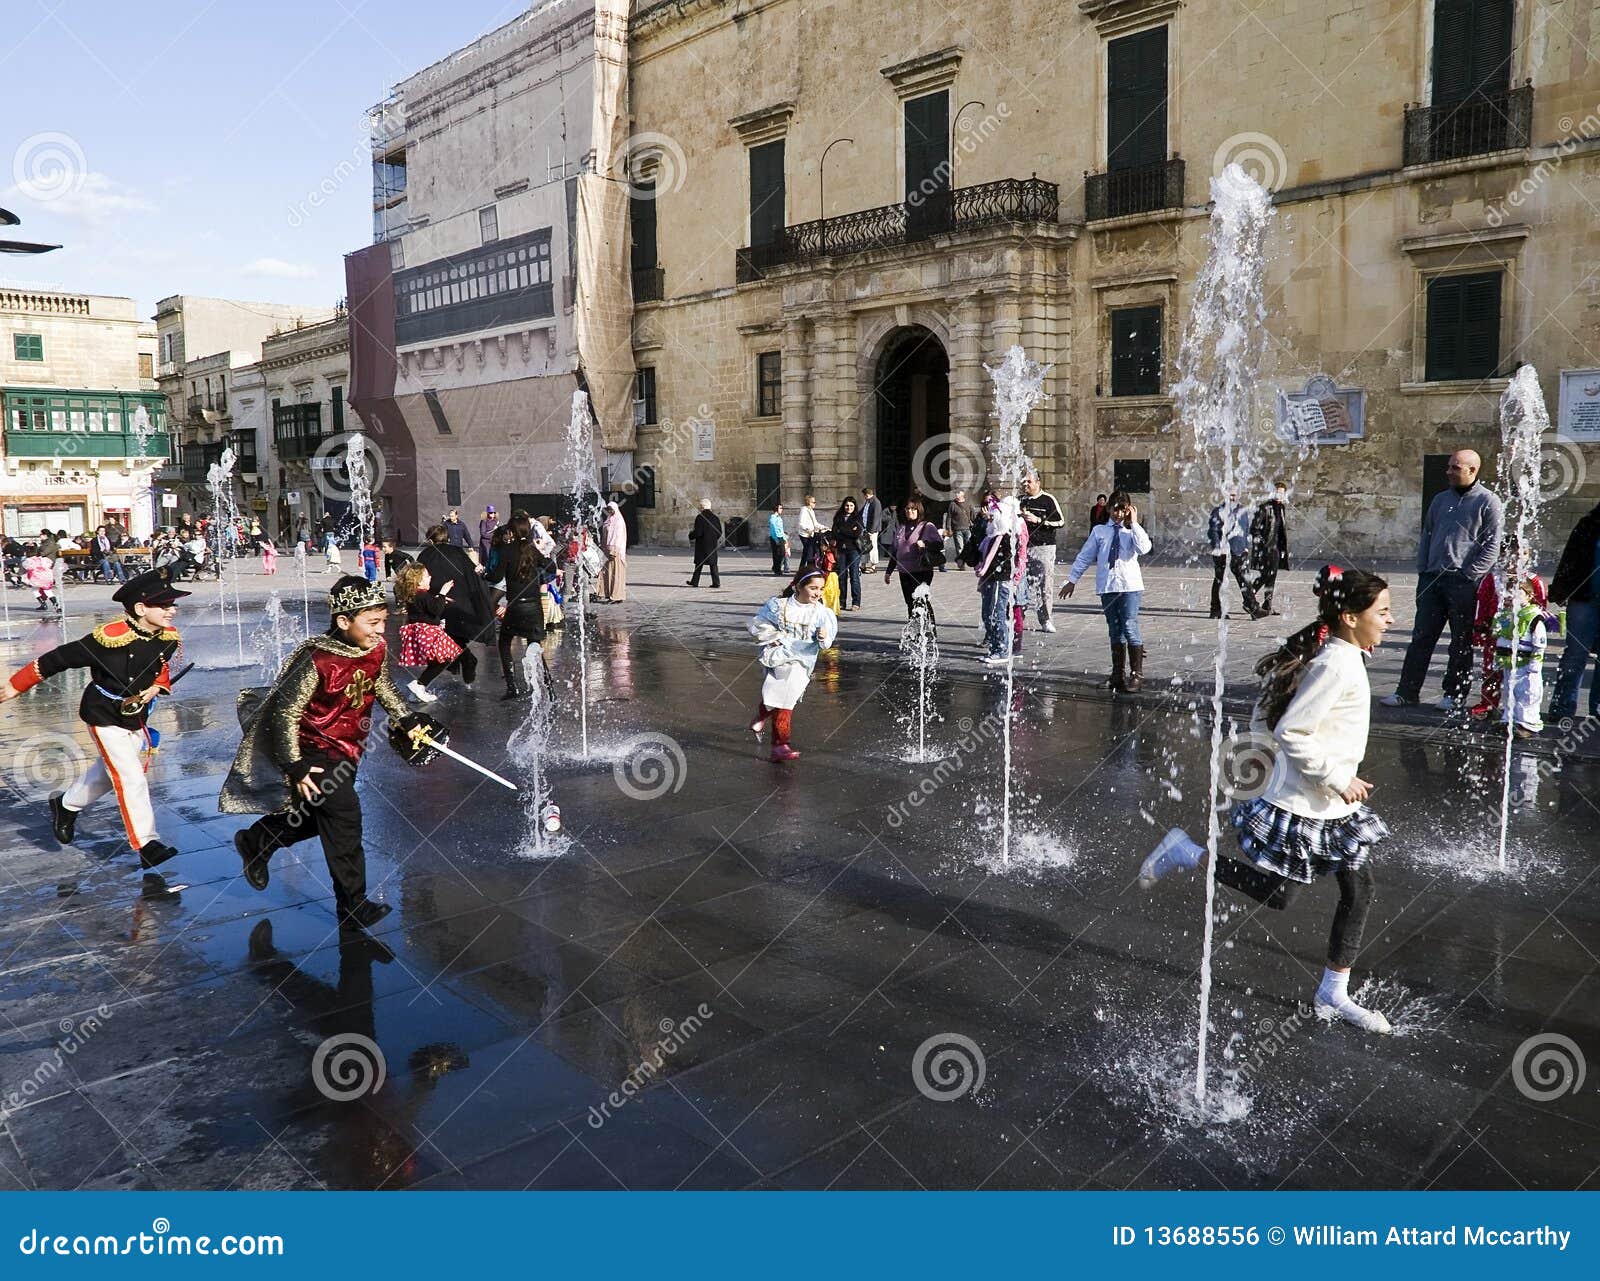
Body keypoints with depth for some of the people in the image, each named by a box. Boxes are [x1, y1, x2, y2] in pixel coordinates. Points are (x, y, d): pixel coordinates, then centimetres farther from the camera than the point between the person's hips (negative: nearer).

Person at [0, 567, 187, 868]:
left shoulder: (169, 637, -11)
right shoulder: (110, 638, -29)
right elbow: (58, 659, -19)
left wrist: (156, 687, -9)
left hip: (137, 716, 7)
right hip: (104, 716, -7)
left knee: (108, 772, 23)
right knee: (131, 778, -11)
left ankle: (66, 805, 49)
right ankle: (147, 845, -6)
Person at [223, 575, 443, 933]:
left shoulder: (376, 650, -7)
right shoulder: (316, 660, -28)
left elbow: (382, 686, 15)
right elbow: (285, 714, -22)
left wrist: (406, 720, 9)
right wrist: (295, 767, -22)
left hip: (347, 749, 8)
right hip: (312, 749, -8)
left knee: (316, 815, 22)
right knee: (343, 813, -14)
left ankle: (256, 841, 48)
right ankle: (353, 906, -4)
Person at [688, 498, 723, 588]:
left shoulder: (700, 517, -13)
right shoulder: (715, 517, 4)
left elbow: (697, 532, -18)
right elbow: (720, 532, 7)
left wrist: (691, 535, 1)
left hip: (702, 544, -5)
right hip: (713, 544, 5)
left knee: (699, 563, 6)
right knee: (713, 563, 6)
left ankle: (695, 581, 15)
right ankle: (716, 582, 0)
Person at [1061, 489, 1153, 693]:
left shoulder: (1133, 531, 5)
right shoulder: (1099, 531, 10)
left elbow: (1144, 548, -16)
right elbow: (1085, 557, 14)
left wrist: (1134, 523, -10)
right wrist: (1072, 580, 13)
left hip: (1130, 586, -3)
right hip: (1107, 586, 3)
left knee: (1130, 628, -11)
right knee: (1115, 631, 9)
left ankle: (1137, 674, -6)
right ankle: (1118, 674, 17)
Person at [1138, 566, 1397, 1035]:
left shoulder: (1339, 656, 7)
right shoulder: (1338, 665, -22)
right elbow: (1291, 733, -26)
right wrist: (1338, 779, -20)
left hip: (1336, 806, 10)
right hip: (1304, 807, -10)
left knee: (1359, 890, 10)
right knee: (1278, 895, 2)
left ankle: (1334, 995, 22)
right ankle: (1184, 852, 16)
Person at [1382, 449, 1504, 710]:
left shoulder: (1488, 502, -2)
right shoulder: (1440, 500, 15)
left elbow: (1492, 546, -7)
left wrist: (1470, 574, -13)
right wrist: (1422, 570, 9)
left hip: (1464, 582, -5)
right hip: (1432, 579, 5)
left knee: (1461, 642, 4)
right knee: (1421, 637, 5)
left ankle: (1456, 695, 12)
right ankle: (1407, 692, 9)